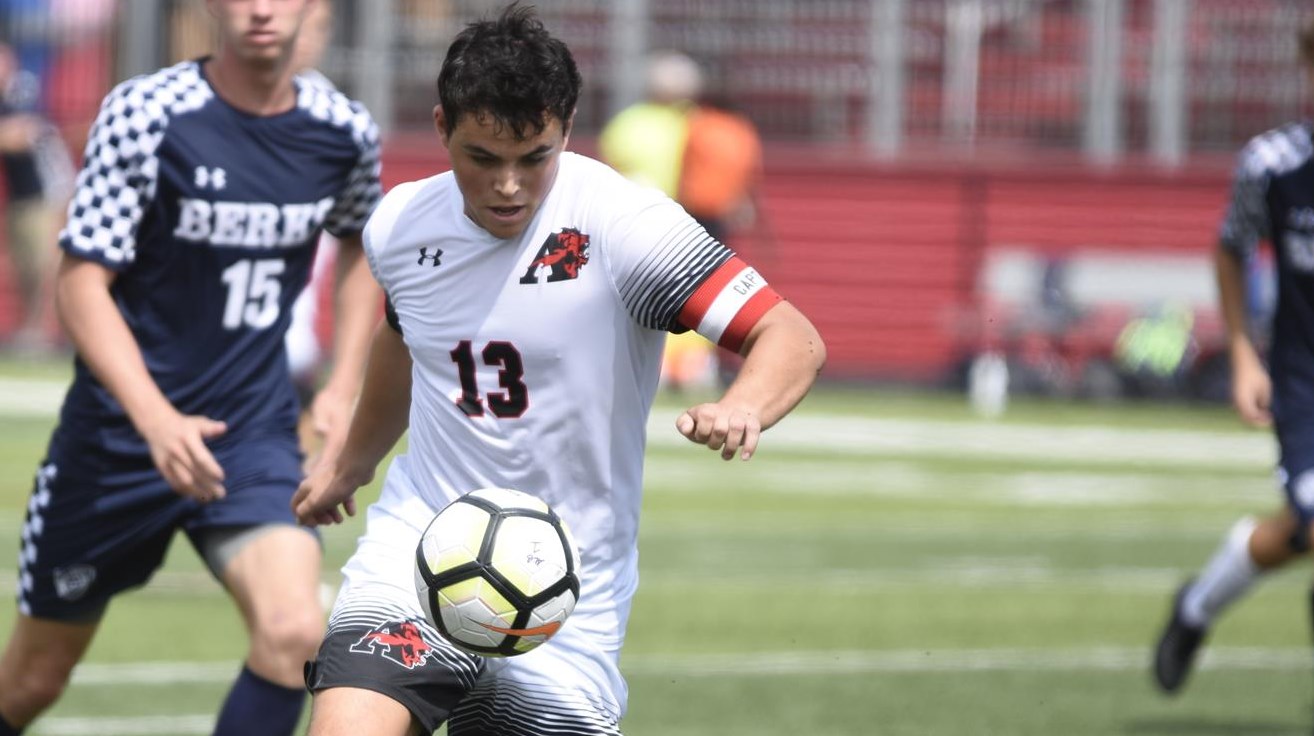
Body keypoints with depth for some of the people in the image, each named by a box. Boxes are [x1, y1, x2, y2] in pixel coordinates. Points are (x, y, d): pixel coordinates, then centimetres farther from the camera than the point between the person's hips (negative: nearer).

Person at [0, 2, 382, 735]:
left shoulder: (345, 133, -2)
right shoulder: (144, 114, -14)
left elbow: (364, 241, 21)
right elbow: (81, 282, -16)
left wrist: (345, 387, 10)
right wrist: (157, 419, -30)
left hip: (256, 435, 2)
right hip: (119, 431, -2)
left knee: (293, 632, -24)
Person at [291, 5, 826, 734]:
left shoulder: (620, 223, -14)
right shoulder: (400, 225, 1)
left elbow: (793, 339, -18)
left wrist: (742, 410, -40)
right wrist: (351, 462, 41)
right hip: (415, 542, 2)